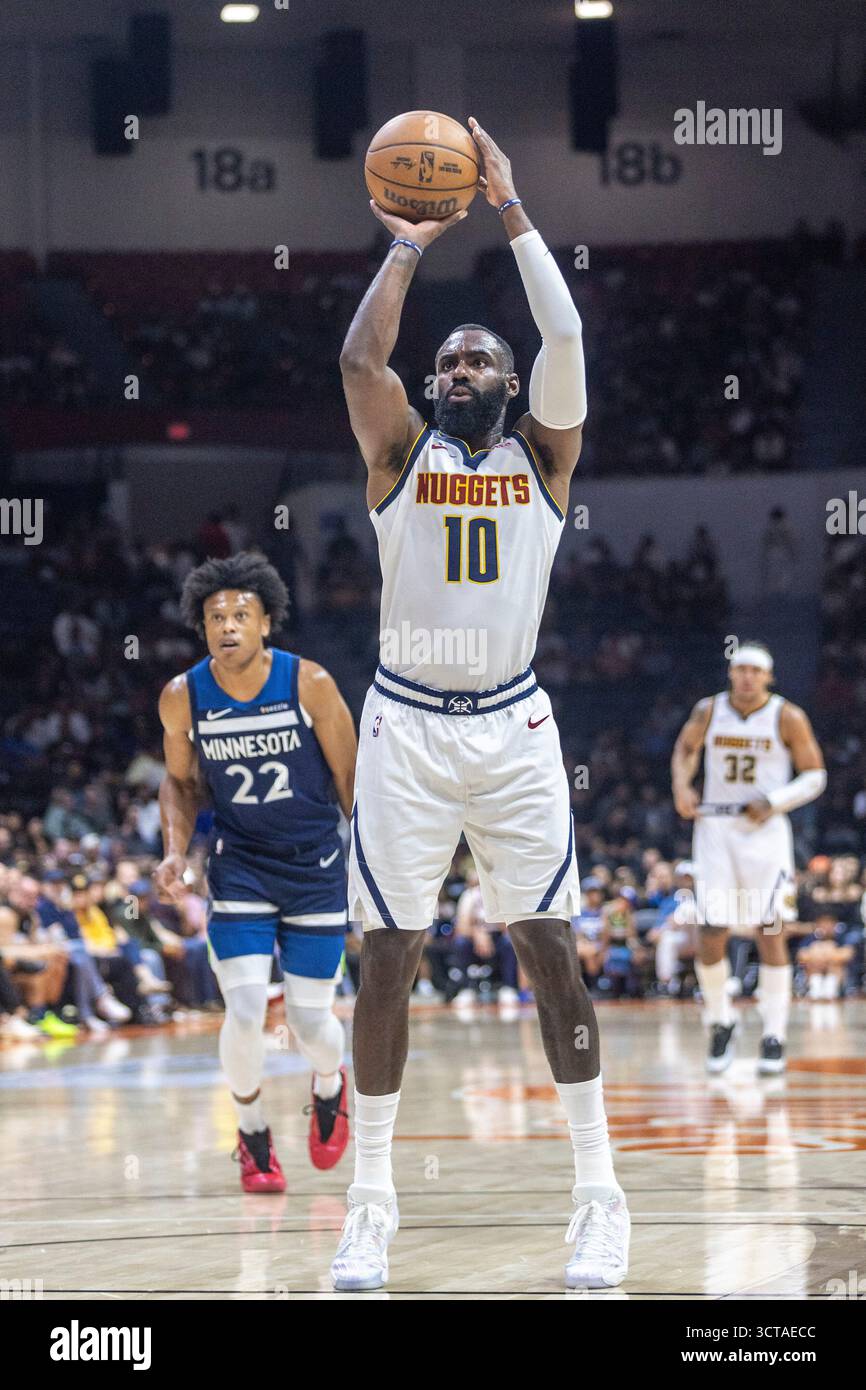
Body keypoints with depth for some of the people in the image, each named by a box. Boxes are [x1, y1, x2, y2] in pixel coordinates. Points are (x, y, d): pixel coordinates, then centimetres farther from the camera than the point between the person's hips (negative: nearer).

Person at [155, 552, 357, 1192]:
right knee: (245, 1012, -13)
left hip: (316, 864, -1)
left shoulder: (309, 684, -17)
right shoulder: (183, 698, -11)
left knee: (310, 1020, 0)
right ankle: (253, 1134, 13)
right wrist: (176, 851, -7)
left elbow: (350, 779, -6)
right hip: (240, 867, 1)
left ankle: (330, 1084, 38)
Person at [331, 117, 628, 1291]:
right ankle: (371, 1204, 6)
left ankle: (599, 1197, 1)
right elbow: (360, 357, -12)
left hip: (513, 729, 0)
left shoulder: (542, 458, 6)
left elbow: (566, 336, -8)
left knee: (550, 950, -3)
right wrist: (409, 248, -4)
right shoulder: (402, 458, 6)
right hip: (406, 729, 0)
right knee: (387, 960, -1)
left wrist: (509, 209, -7)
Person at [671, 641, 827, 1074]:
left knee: (769, 931, -7)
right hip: (715, 829, 2)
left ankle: (774, 1036, 0)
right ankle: (720, 1023, 17)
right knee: (710, 935, -4)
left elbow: (815, 776, 0)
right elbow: (685, 749, 21)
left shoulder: (788, 718, -5)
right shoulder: (708, 712, 2)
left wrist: (774, 801, -15)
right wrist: (681, 786, 2)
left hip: (765, 832, -2)